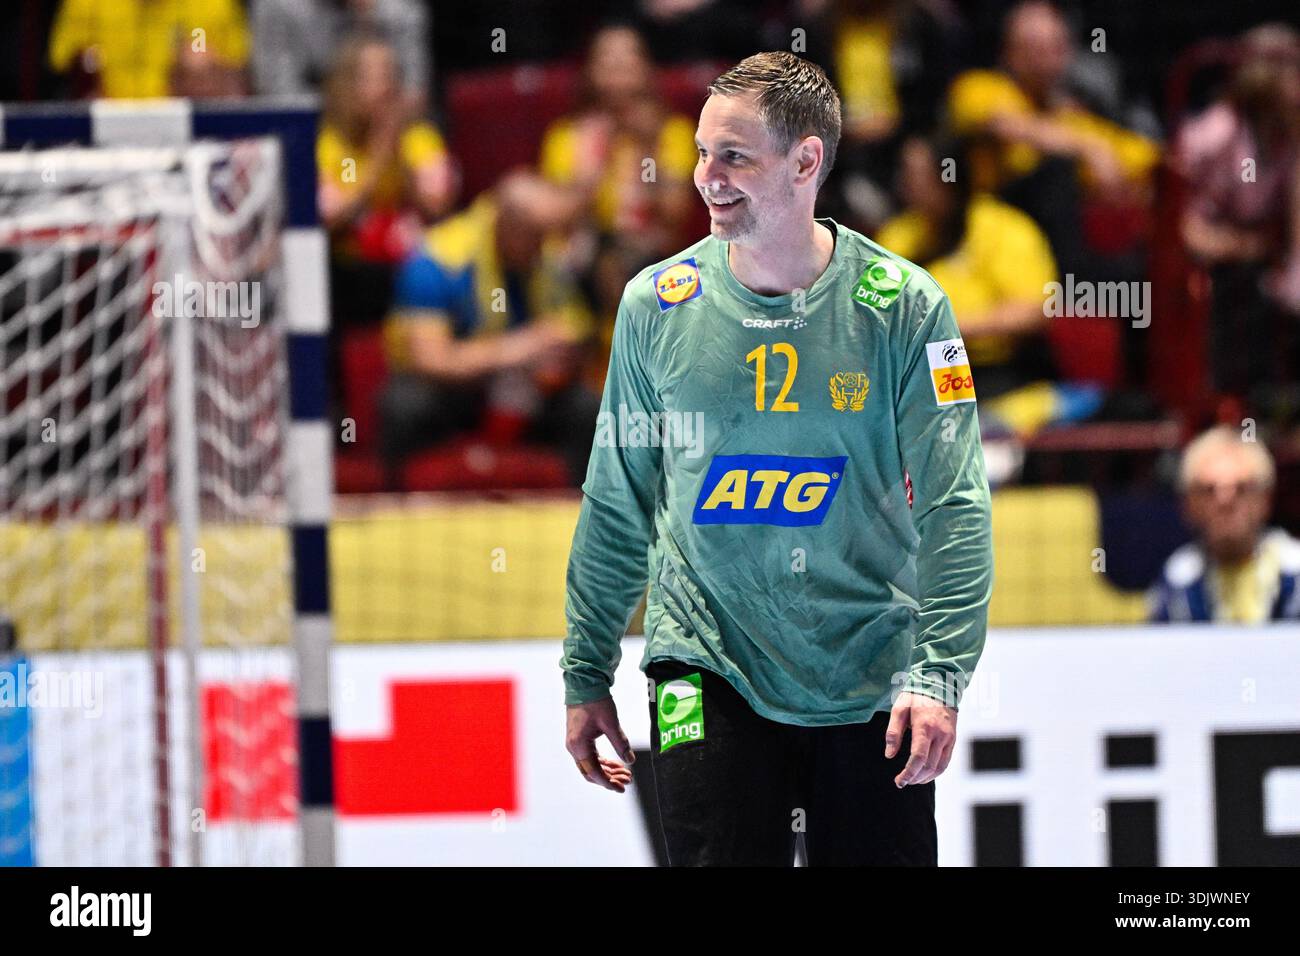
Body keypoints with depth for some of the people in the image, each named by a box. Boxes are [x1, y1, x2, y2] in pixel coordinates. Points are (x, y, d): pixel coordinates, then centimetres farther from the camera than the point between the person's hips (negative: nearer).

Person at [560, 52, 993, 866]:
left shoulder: (903, 305, -5)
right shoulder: (658, 304, 0)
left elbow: (953, 506, -7)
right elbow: (616, 502, 9)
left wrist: (938, 675, -17)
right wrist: (587, 677, 10)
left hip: (870, 687, -1)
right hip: (708, 672, 1)